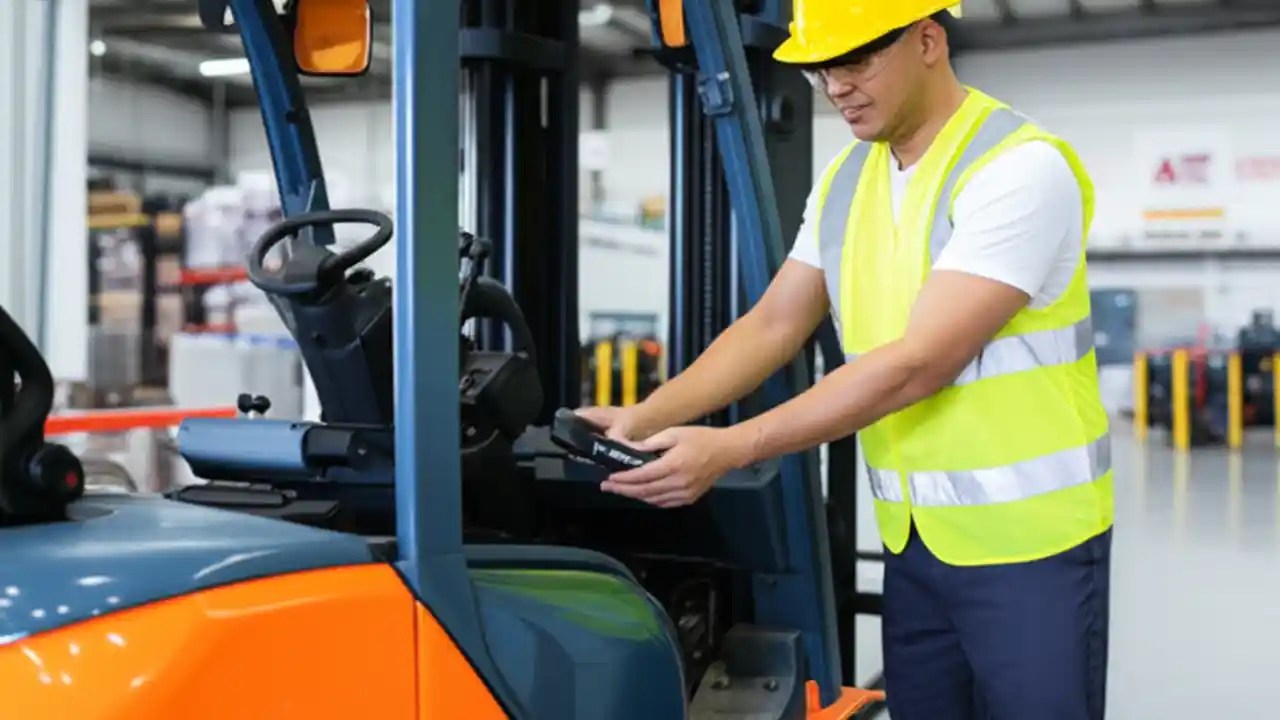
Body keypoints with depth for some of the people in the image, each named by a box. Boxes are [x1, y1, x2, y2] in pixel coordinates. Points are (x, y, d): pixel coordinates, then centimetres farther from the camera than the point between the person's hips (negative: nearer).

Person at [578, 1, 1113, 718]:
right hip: (914, 539, 7)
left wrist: (731, 448, -25)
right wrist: (647, 417, -5)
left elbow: (917, 364, -24)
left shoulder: (1022, 169, -18)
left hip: (1028, 539, -6)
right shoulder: (845, 180, 7)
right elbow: (773, 325, 9)